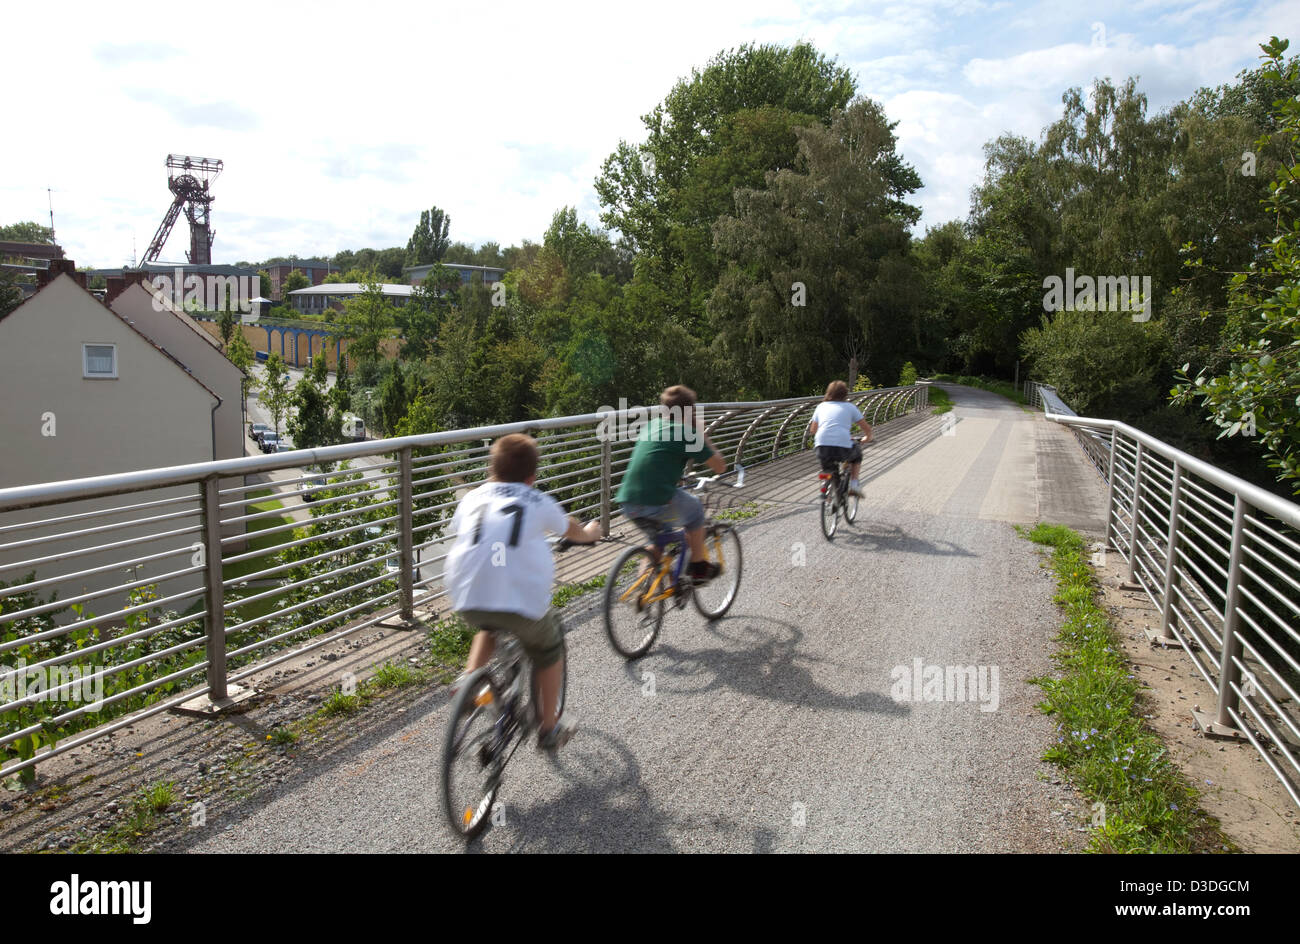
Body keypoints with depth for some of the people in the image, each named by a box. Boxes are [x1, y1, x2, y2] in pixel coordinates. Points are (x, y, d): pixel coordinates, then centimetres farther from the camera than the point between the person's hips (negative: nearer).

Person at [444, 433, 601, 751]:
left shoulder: (472, 498, 15)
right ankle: (549, 729, 31)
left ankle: (469, 676, 17)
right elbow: (573, 531, 27)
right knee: (548, 650, 24)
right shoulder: (539, 502, 10)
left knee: (489, 626, 37)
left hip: (467, 599, 3)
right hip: (521, 599, -3)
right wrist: (591, 532, 50)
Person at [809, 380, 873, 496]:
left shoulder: (821, 406, 21)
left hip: (822, 447, 2)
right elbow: (867, 428, 16)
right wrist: (867, 438, 38)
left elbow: (812, 430, 30)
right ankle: (853, 483, 21)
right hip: (843, 449, -2)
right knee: (857, 452, 31)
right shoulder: (850, 407, 14)